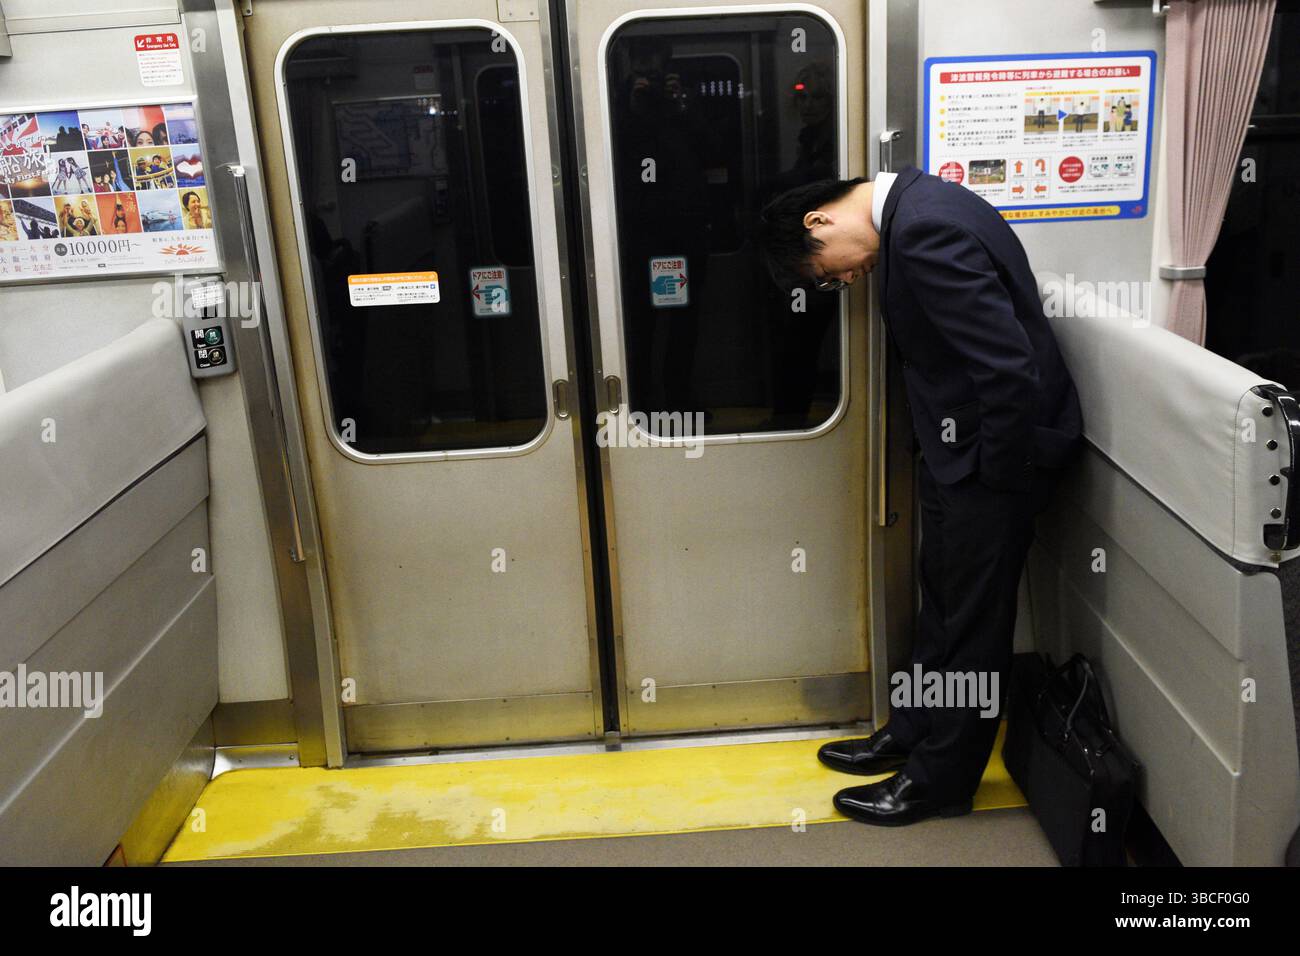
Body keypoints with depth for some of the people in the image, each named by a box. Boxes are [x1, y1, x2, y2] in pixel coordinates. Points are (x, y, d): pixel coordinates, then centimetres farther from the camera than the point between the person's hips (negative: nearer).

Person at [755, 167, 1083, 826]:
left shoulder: (924, 231, -26)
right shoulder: (914, 208, 6)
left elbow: (1010, 367, -29)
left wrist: (997, 475, -16)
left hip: (993, 453, -10)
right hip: (961, 449, 10)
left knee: (971, 618, 6)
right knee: (943, 601, 22)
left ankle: (941, 780, 25)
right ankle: (910, 735, 41)